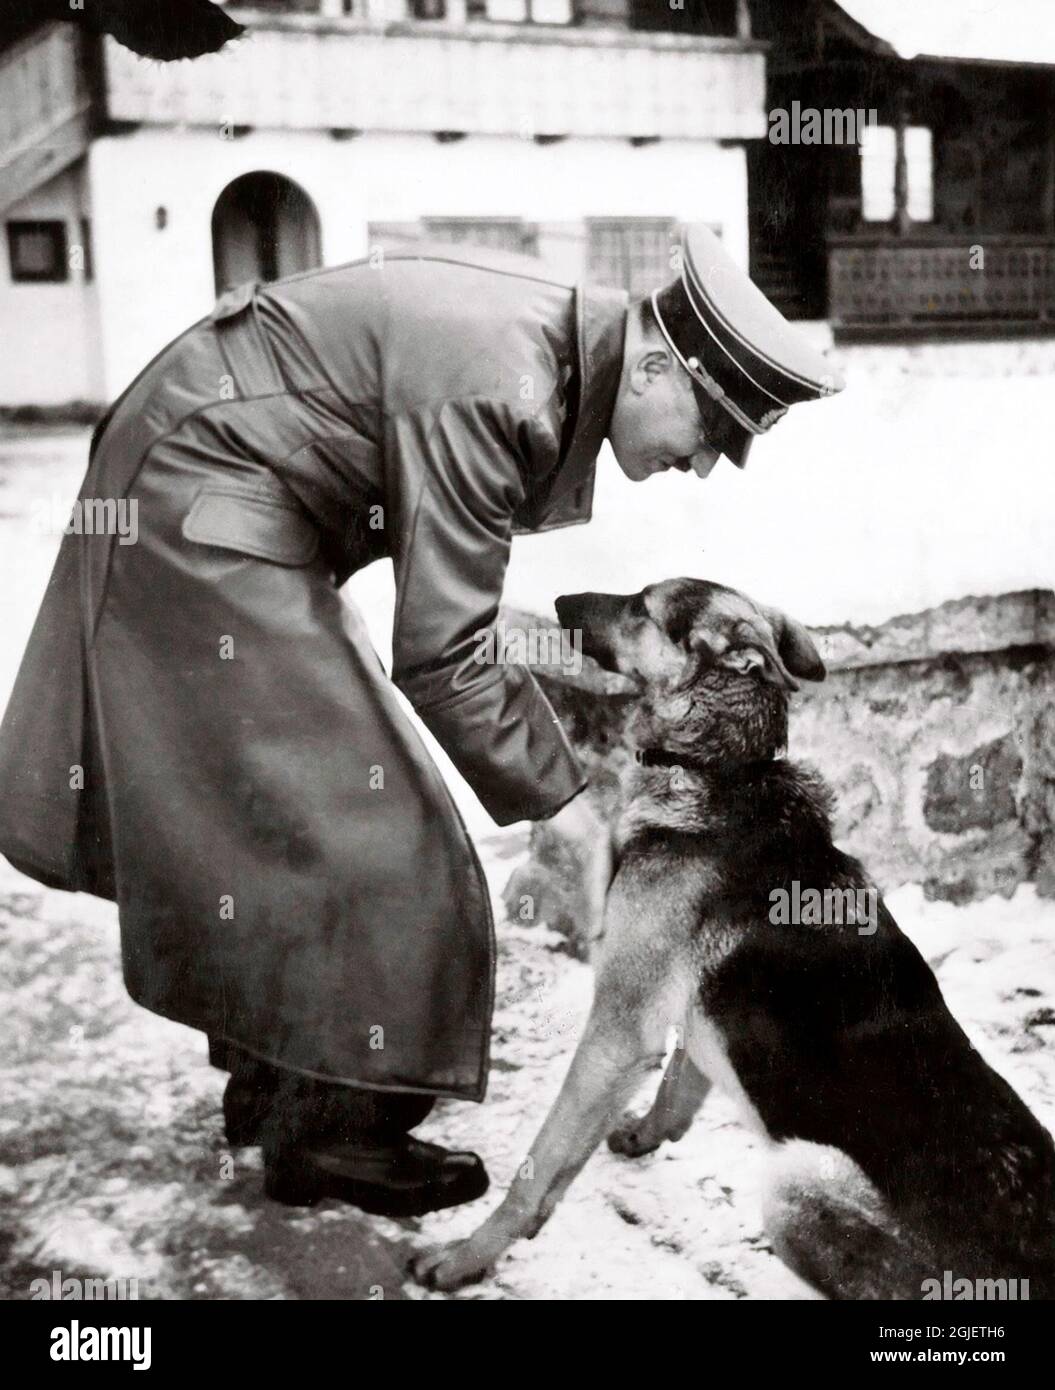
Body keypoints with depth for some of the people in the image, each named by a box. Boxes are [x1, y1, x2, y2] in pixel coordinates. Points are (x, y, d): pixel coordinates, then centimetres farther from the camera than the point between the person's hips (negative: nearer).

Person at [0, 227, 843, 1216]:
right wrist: (566, 808, -20)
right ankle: (332, 1135, 8)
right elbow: (440, 658, -28)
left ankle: (271, 1081, 30)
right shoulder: (492, 391, -30)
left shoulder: (565, 334, 0)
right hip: (202, 511, -10)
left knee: (272, 803, 16)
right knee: (354, 822, -7)